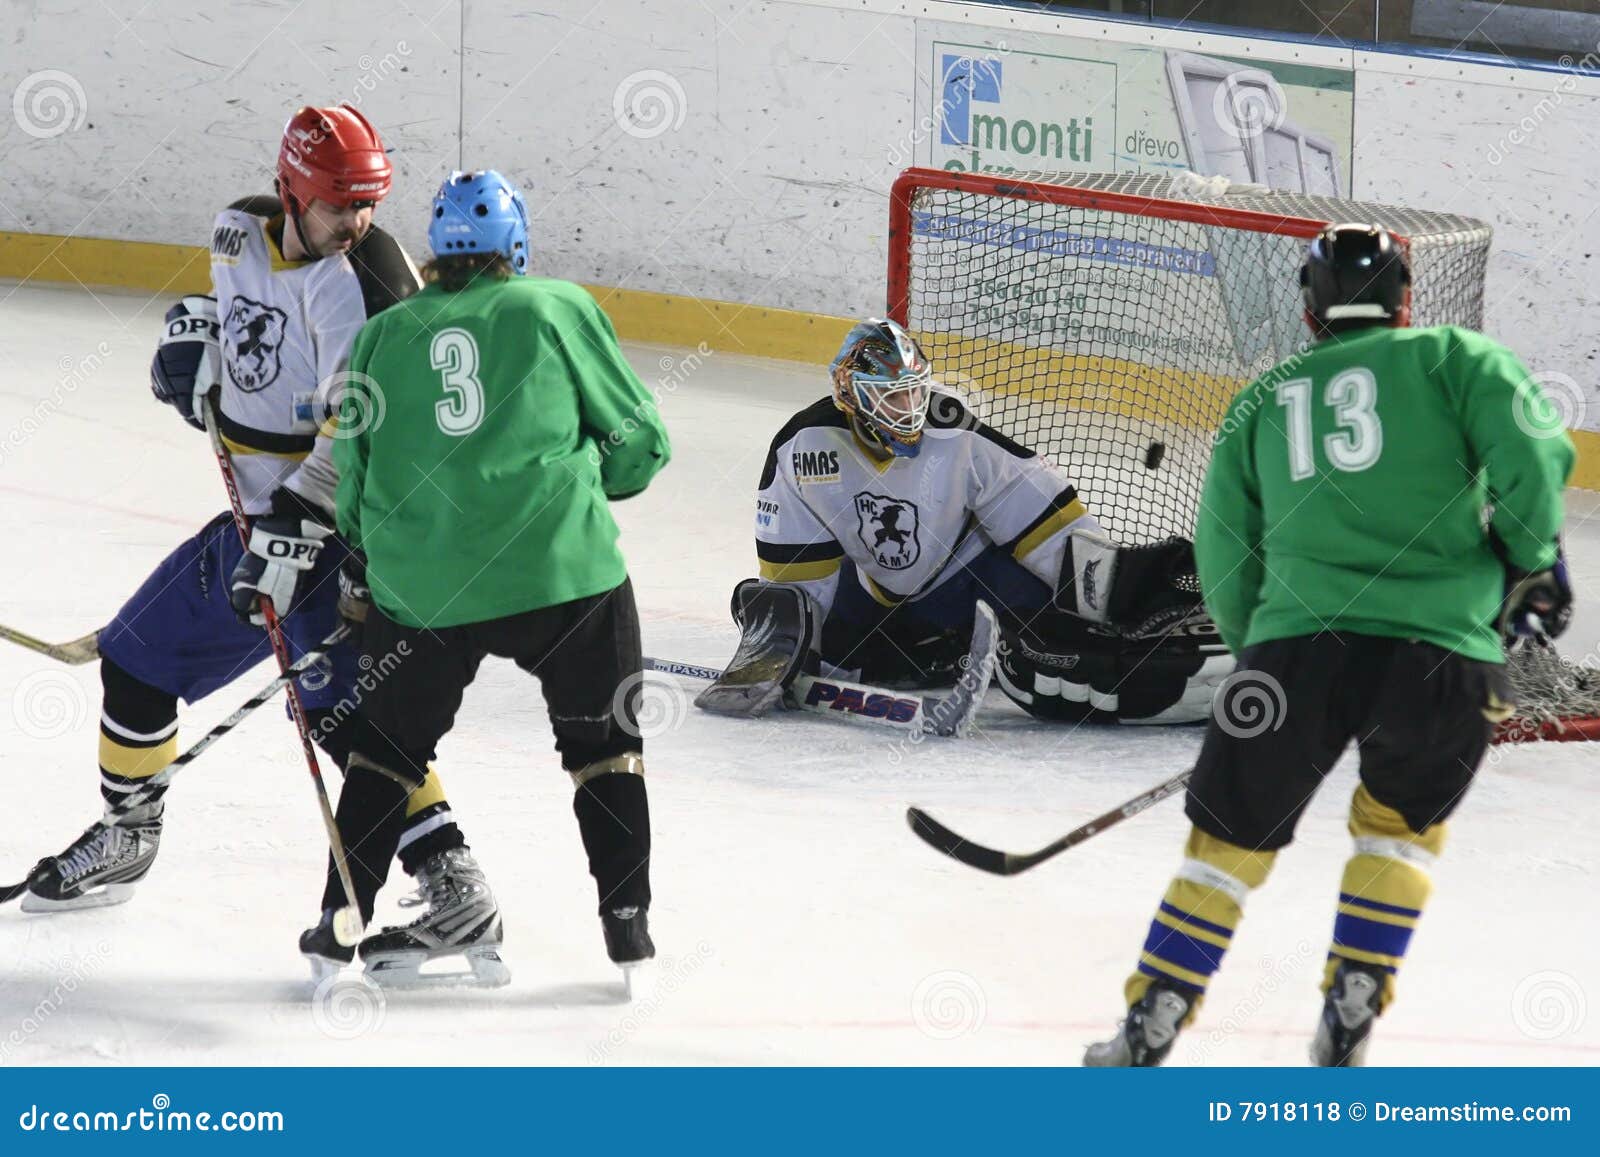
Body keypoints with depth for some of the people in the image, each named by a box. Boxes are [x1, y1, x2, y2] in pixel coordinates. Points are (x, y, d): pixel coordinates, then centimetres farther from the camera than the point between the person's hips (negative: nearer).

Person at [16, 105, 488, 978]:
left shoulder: (357, 282, -22)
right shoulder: (242, 233, 1)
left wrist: (292, 530, -33)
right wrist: (197, 327, 7)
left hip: (339, 521, -8)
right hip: (261, 507, 8)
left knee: (338, 702, -21)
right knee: (141, 653, 15)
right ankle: (126, 835, 37)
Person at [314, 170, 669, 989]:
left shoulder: (382, 335, 12)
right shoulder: (560, 310, 4)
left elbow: (352, 476, 16)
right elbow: (641, 442, 7)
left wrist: (363, 578, 30)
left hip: (419, 581, 2)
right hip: (560, 567, -2)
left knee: (390, 740, 20)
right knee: (603, 738, 14)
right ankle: (628, 922, 9)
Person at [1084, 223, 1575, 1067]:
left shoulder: (1262, 401, 21)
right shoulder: (1450, 356, 12)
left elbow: (1225, 555, 19)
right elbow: (1530, 449, -4)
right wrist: (1532, 560, 10)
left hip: (1300, 644, 1)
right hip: (1445, 650, -1)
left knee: (1232, 834, 13)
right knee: (1399, 823, 24)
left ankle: (1150, 1027, 7)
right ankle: (1350, 1012, 16)